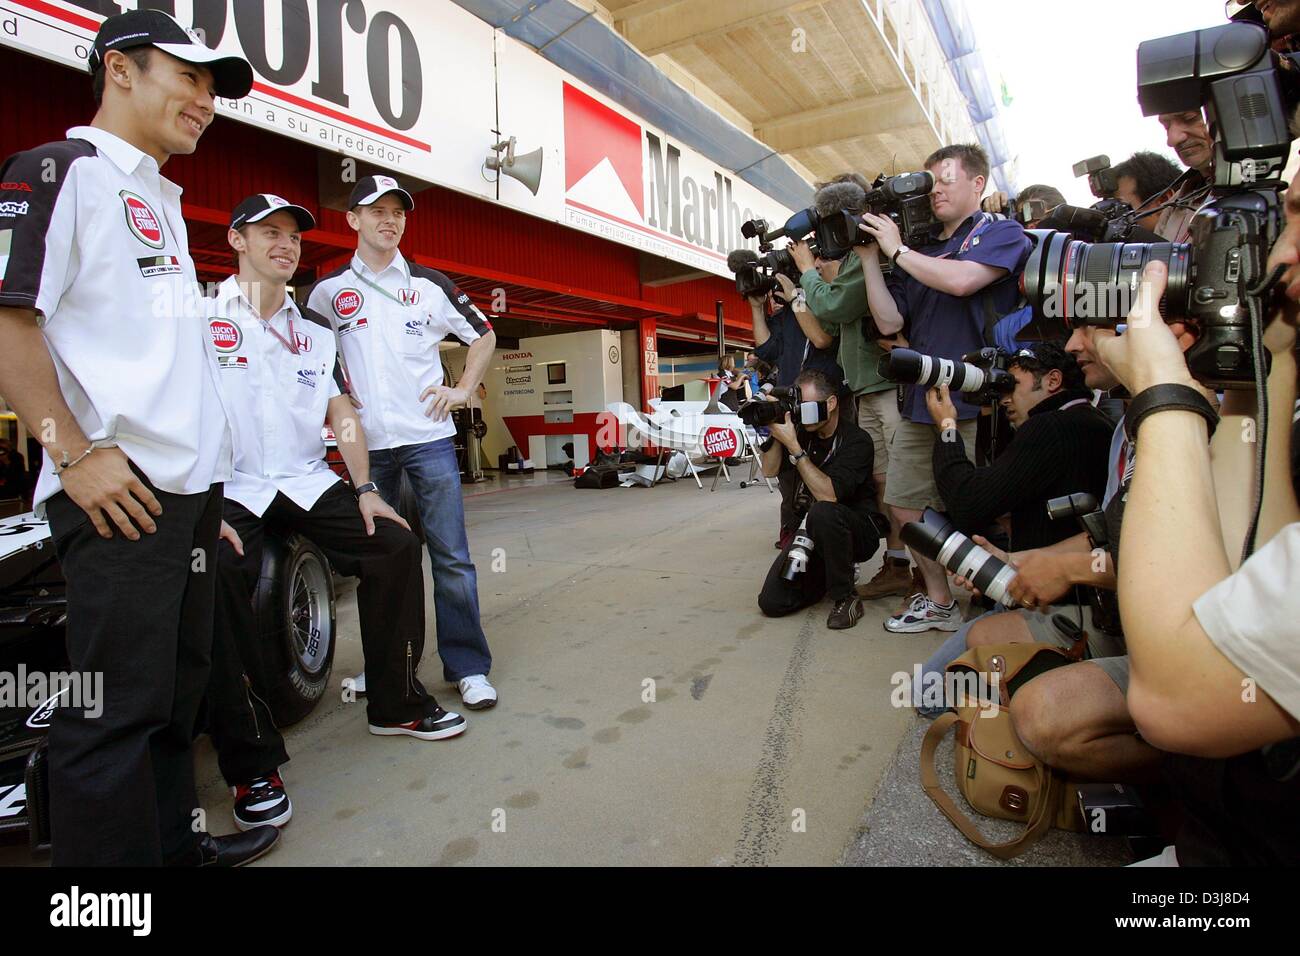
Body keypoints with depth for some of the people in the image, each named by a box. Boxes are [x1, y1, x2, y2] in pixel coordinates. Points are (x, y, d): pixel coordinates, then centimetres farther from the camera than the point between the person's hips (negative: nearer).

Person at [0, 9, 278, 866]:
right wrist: (75, 455, -19)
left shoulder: (162, 200, 23)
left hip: (193, 484, 9)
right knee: (119, 702, -3)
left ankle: (174, 843, 32)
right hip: (121, 490, -9)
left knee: (178, 683, 17)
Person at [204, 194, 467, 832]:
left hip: (307, 481, 5)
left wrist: (364, 489, -1)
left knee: (395, 543, -12)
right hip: (228, 488, -4)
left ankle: (395, 704, 4)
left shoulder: (315, 329, 16)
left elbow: (341, 411, 12)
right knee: (218, 576, -32)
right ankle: (251, 762, -19)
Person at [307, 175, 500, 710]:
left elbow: (483, 335, 14)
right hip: (367, 443, 2)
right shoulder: (330, 290, 8)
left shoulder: (431, 285, 6)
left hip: (429, 436, -1)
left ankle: (467, 666, 3)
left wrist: (464, 390, 3)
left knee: (451, 556, -4)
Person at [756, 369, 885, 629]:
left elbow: (828, 495, -30)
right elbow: (770, 470, 4)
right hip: (812, 529, 5)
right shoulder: (804, 431, 0)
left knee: (822, 513, -41)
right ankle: (829, 574, 19)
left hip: (857, 531, -5)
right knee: (771, 602, -10)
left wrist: (793, 446, -30)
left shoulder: (856, 440, -19)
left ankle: (846, 597, -17)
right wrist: (776, 433, -12)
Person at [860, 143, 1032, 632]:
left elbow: (960, 280, -19)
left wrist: (896, 249, -6)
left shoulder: (1002, 234, 2)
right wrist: (869, 257, 3)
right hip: (919, 401, 7)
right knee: (906, 505, 8)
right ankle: (938, 602, 23)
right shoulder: (920, 251, 18)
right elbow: (890, 321, 8)